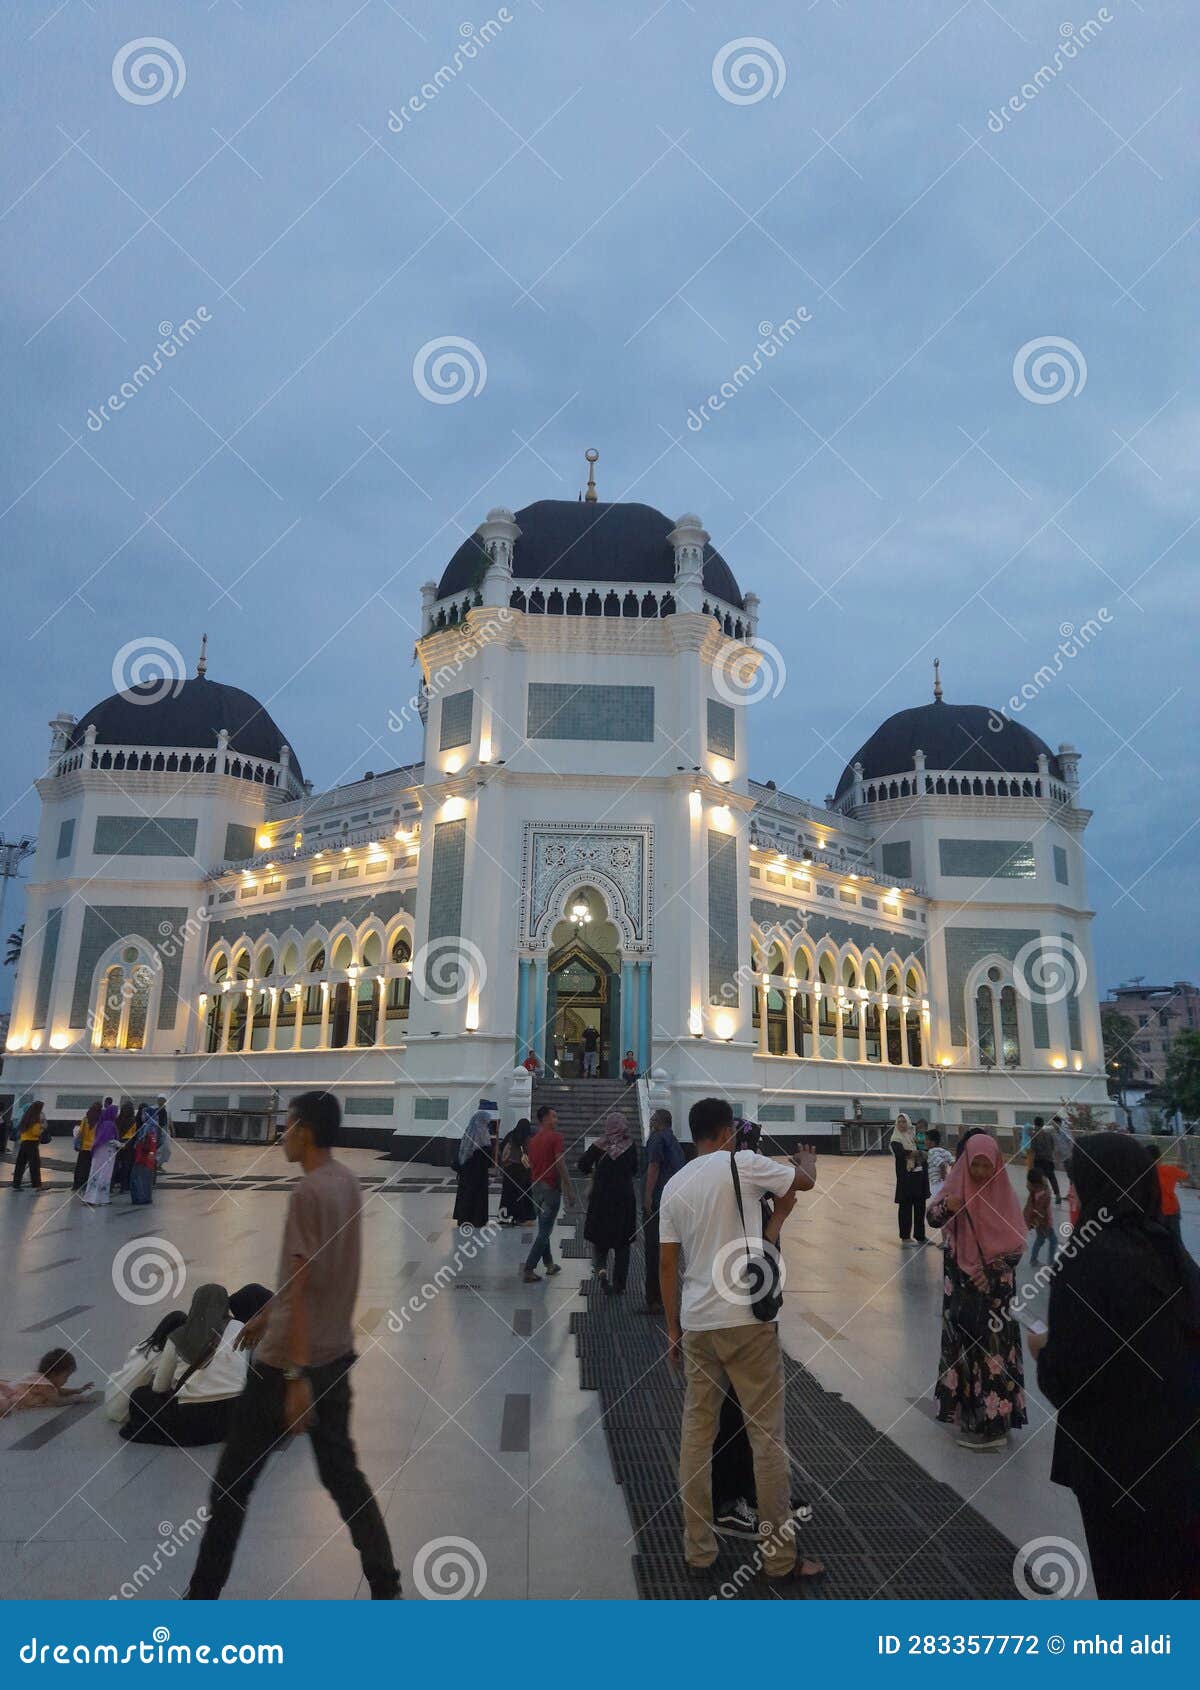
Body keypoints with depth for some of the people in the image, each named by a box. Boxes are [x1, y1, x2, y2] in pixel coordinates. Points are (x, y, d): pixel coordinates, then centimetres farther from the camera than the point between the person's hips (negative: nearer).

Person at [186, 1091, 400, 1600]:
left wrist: (296, 1377, -21)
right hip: (336, 1355, 8)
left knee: (233, 1480, 11)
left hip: (287, 1362, -8)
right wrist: (266, 1314, 24)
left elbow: (301, 1286, -22)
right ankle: (386, 1588, 18)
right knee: (343, 1474, 16)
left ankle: (203, 1594, 23)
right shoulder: (348, 1183, 6)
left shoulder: (307, 1192, -20)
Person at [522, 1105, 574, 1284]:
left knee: (543, 1228, 18)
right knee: (545, 1230, -4)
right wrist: (569, 1190, -13)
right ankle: (528, 1270, -7)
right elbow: (560, 1164, -16)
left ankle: (549, 1264, 26)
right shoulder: (555, 1137, -11)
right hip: (551, 1187, -8)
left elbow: (531, 1165, 15)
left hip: (535, 1187, 8)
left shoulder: (532, 1140, 11)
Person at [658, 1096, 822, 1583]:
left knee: (696, 1433, 13)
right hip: (745, 1319, -5)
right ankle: (779, 1556, 14)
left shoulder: (674, 1185, 8)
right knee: (767, 1435, 5)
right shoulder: (741, 1163, -9)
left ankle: (698, 1550, 21)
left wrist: (674, 1329, 15)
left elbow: (667, 1264, 9)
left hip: (696, 1322, 5)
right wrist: (807, 1157, 26)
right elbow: (805, 1182, 4)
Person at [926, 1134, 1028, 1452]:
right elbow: (933, 1218, -9)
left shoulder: (1004, 1193, -7)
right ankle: (967, 1411, 21)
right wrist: (946, 1206, -31)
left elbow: (1017, 1242, -5)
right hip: (960, 1284, 2)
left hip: (995, 1286, -2)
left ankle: (993, 1419, 6)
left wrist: (993, 1270, -16)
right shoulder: (956, 1185, -3)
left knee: (993, 1348, -2)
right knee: (962, 1344, 7)